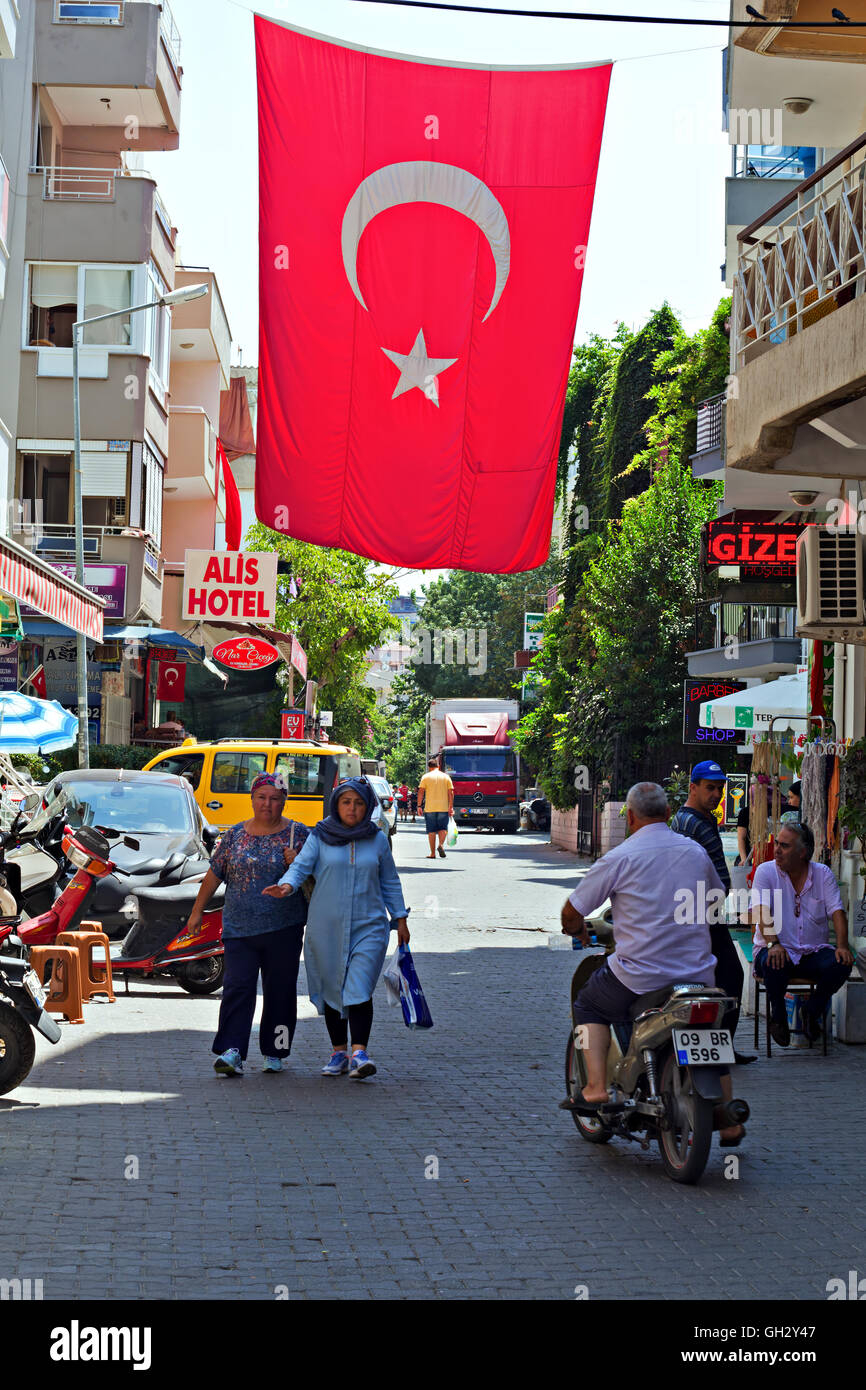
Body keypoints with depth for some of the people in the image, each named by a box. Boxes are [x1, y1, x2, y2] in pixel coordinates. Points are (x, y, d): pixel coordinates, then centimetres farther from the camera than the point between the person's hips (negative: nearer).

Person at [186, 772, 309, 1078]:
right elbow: (214, 873, 13)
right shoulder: (235, 834, 8)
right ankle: (232, 1052, -12)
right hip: (239, 926, 1)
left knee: (280, 990, 4)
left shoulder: (298, 834, 3)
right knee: (237, 987, -8)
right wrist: (198, 910, 13)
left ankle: (273, 1052, 16)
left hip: (283, 929, -1)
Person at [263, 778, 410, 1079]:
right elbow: (301, 865, -9)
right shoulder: (320, 837, 2)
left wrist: (400, 919, 14)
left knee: (359, 989, -14)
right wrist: (287, 886, -30)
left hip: (368, 927, -1)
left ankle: (359, 1053, -20)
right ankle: (339, 1052, 20)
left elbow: (389, 882, 15)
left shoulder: (377, 840, 6)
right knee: (331, 990, 8)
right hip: (326, 927, 1)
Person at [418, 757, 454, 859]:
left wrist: (419, 805, 1)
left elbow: (421, 792, -4)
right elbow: (450, 793, 3)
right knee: (442, 828, 11)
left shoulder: (426, 777, 1)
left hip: (430, 808, -1)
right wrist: (451, 807, 6)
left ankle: (432, 853, 4)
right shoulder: (446, 777, 6)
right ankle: (441, 844, -15)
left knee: (431, 831, 5)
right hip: (443, 808, 1)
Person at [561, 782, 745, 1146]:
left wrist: (577, 930, 20)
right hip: (697, 972, 4)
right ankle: (729, 1122, 26)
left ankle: (596, 1087, 7)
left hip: (638, 975, -4)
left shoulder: (620, 857, -8)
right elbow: (717, 898, 26)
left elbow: (572, 911, -3)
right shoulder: (696, 852, 6)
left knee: (589, 1006, 23)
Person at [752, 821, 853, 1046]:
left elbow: (837, 911, -1)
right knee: (773, 964, -37)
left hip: (814, 951, 2)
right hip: (778, 950, -2)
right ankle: (778, 1016, -6)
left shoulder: (823, 874, 6)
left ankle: (812, 1011, 1)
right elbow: (761, 911, -13)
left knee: (840, 964, -28)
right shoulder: (766, 872, -1)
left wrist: (842, 946, -19)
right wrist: (772, 943, -31)